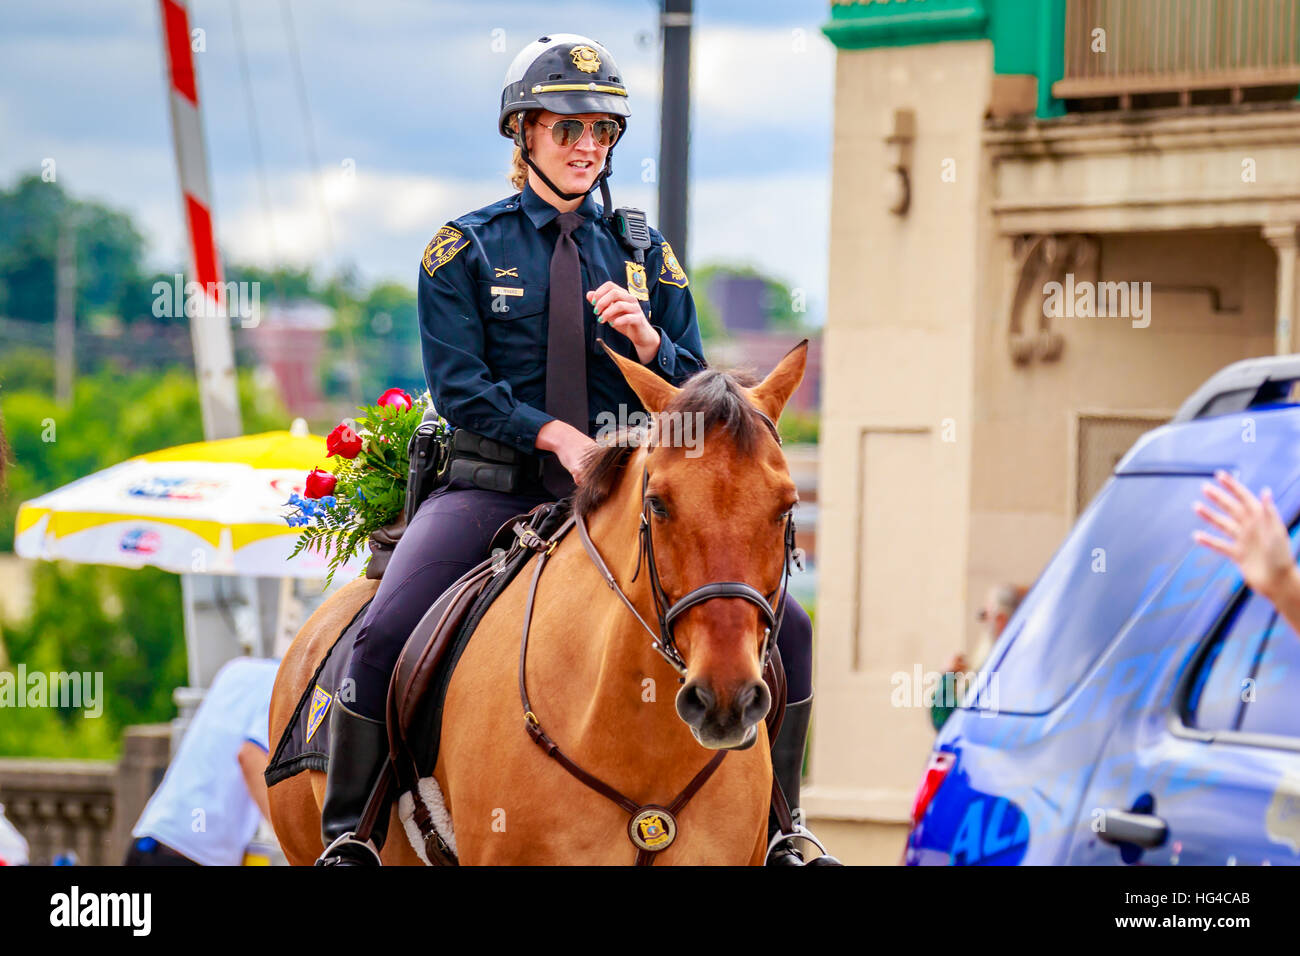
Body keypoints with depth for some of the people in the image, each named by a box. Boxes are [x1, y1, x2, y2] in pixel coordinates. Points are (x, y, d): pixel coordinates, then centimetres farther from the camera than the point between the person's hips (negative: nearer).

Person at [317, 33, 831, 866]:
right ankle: (348, 832, -9)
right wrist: (555, 435, -19)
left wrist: (649, 344, -12)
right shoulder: (467, 249, 4)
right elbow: (460, 389, -5)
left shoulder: (644, 255, 13)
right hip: (494, 485, -3)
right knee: (383, 637, -26)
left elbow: (695, 396, 11)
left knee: (783, 629, -12)